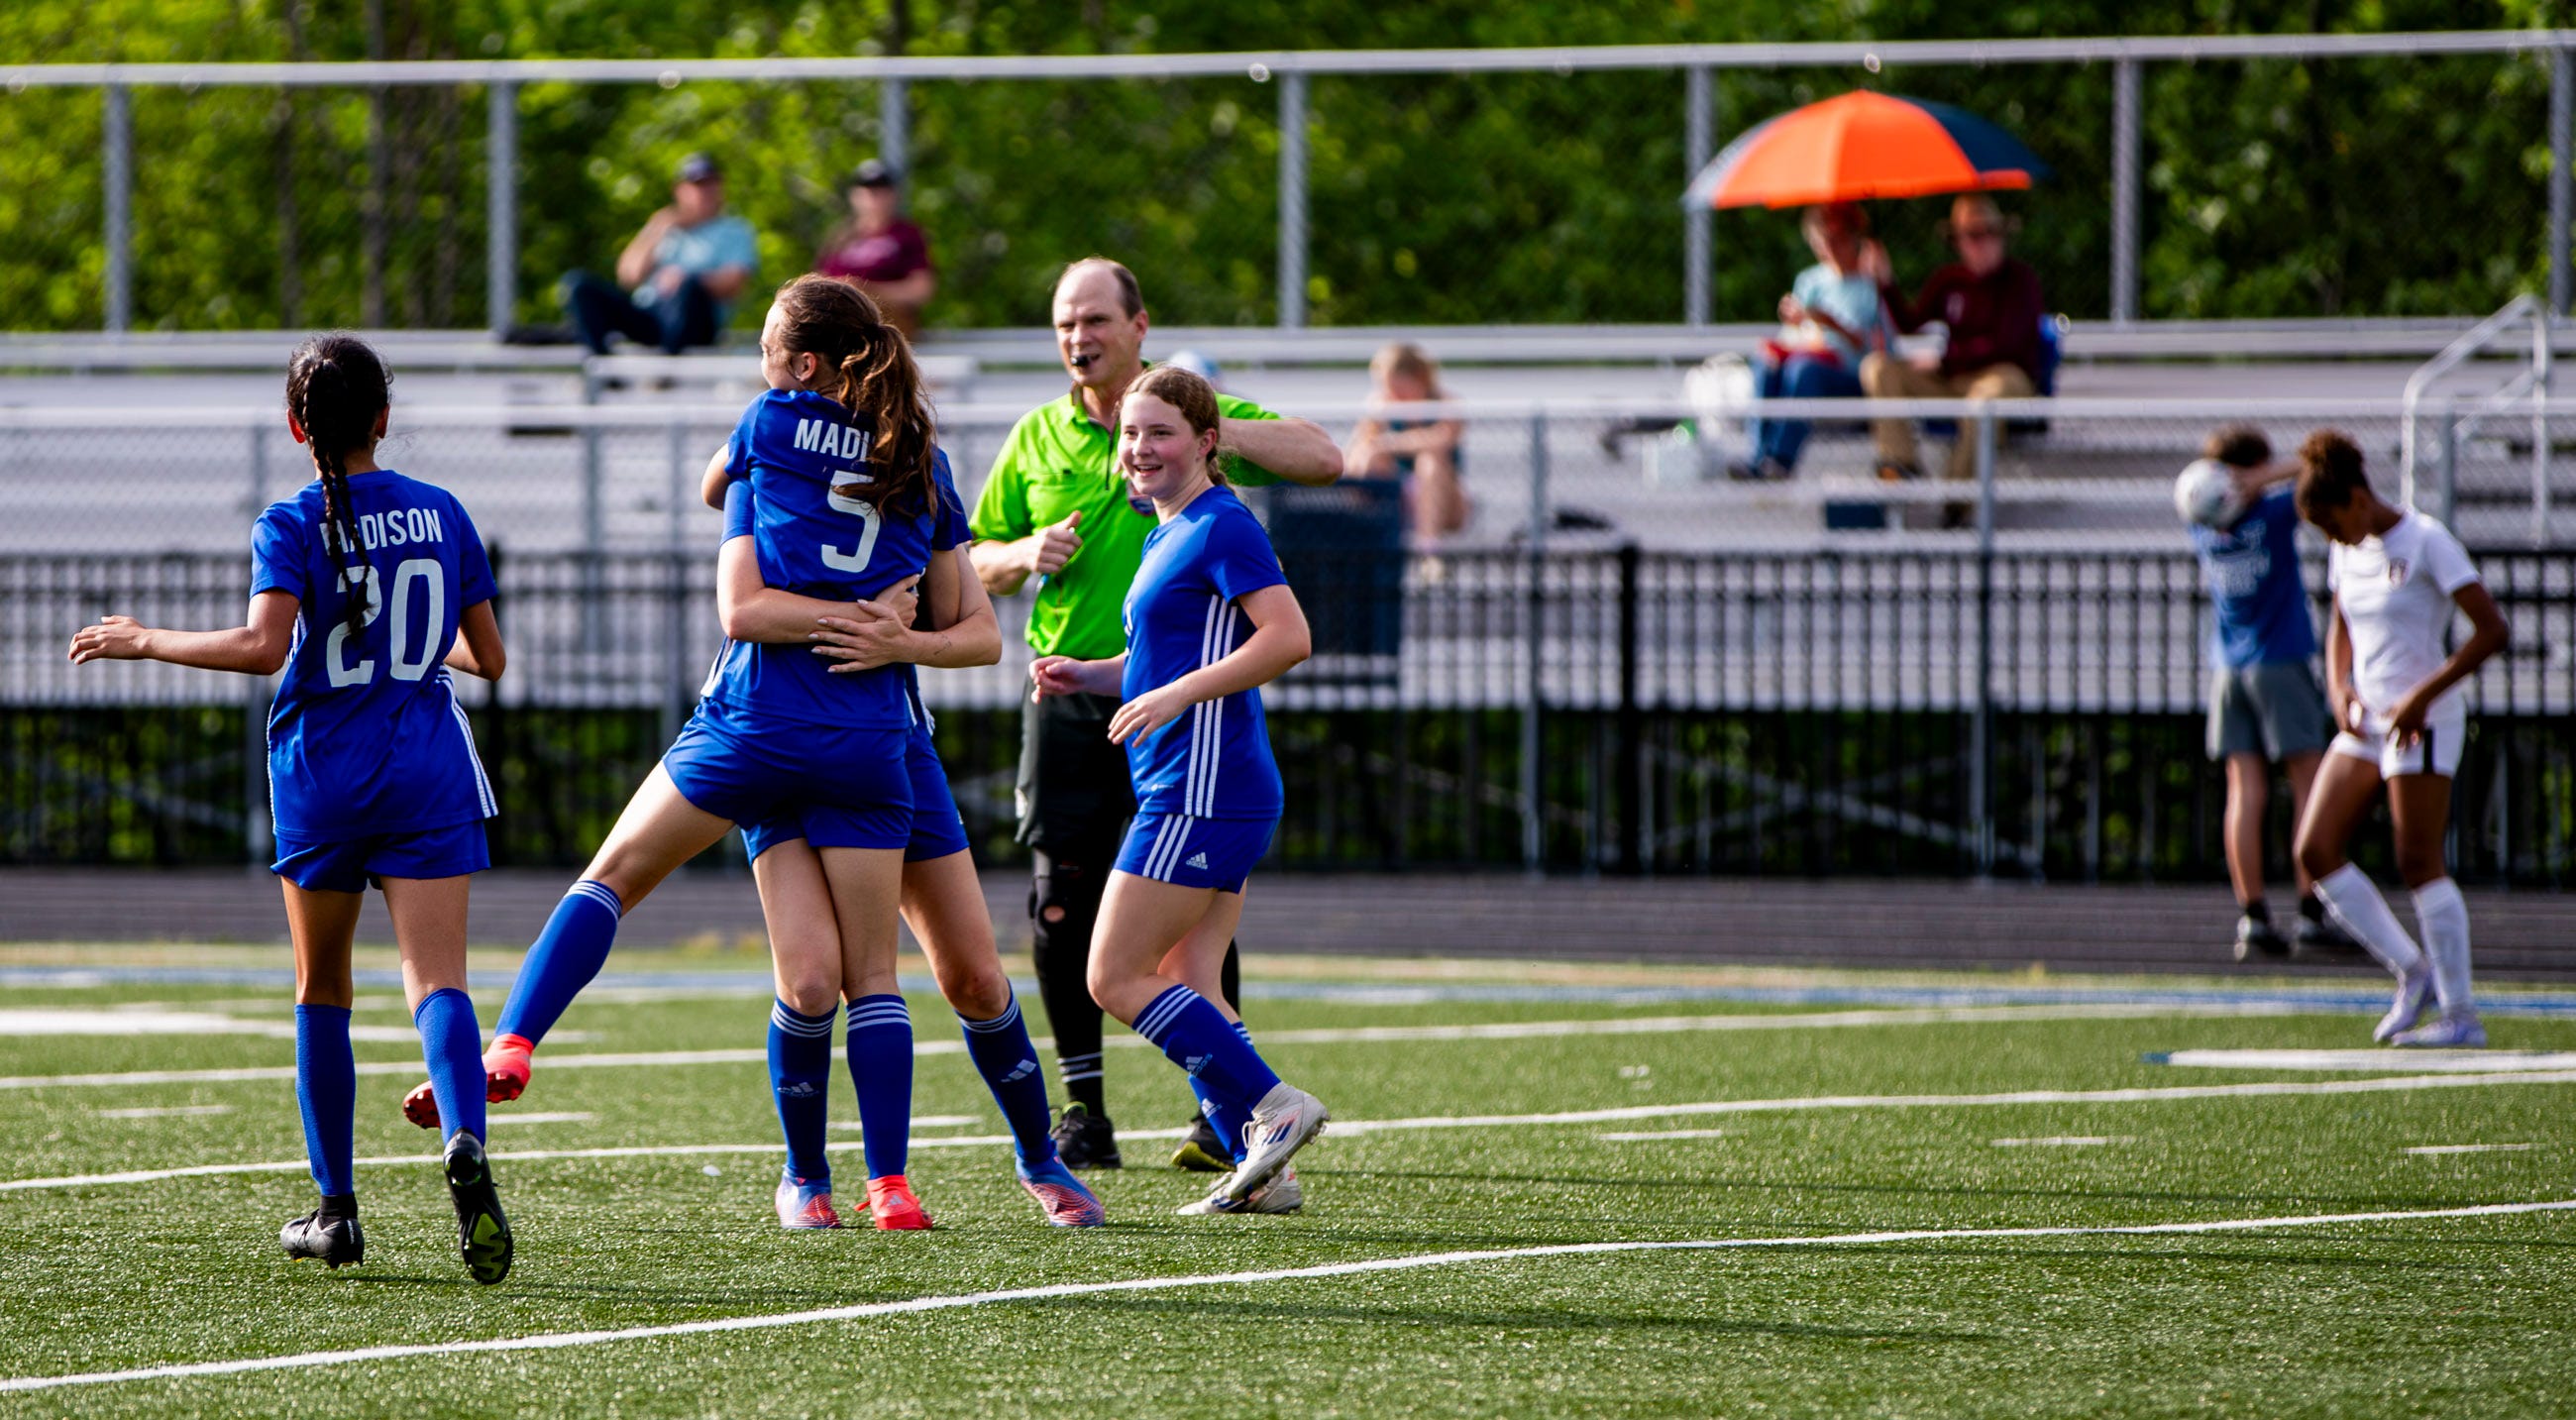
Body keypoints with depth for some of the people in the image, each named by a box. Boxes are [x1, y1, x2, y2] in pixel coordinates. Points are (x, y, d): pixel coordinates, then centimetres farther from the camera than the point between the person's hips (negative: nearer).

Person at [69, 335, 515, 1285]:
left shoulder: (292, 527, -6)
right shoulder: (442, 514, 6)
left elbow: (264, 647, -22)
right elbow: (488, 658, 11)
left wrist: (146, 643, -9)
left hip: (322, 775, -1)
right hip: (429, 776, 1)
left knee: (322, 992, 15)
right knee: (437, 980, -9)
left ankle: (337, 1208, 18)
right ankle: (464, 1143, -38)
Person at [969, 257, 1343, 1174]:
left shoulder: (1198, 416, 3)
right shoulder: (1037, 438, 11)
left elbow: (1323, 459, -9)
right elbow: (978, 564, 18)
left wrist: (1204, 433, -20)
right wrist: (1026, 556, -5)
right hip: (1068, 697, 2)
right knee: (1061, 905, -3)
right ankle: (1082, 1113, 6)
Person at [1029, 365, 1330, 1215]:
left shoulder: (1222, 527, -10)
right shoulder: (1167, 537, 19)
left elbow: (1287, 638, -20)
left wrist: (1176, 694, -21)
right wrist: (1087, 676, 12)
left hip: (1202, 792, -10)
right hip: (1189, 792, 10)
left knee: (1115, 979, -8)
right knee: (1184, 992, 9)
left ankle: (1273, 1106, -9)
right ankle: (1262, 1169, 6)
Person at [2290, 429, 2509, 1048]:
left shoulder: (2426, 542, -13)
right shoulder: (2347, 551, 9)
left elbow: (2492, 630, -16)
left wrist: (2423, 695, -20)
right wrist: (2339, 688, 3)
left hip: (2422, 720, -8)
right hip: (2367, 720, 8)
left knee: (2419, 861, -10)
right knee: (2314, 850, -1)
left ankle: (2461, 1014, -3)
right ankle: (2412, 972, 9)